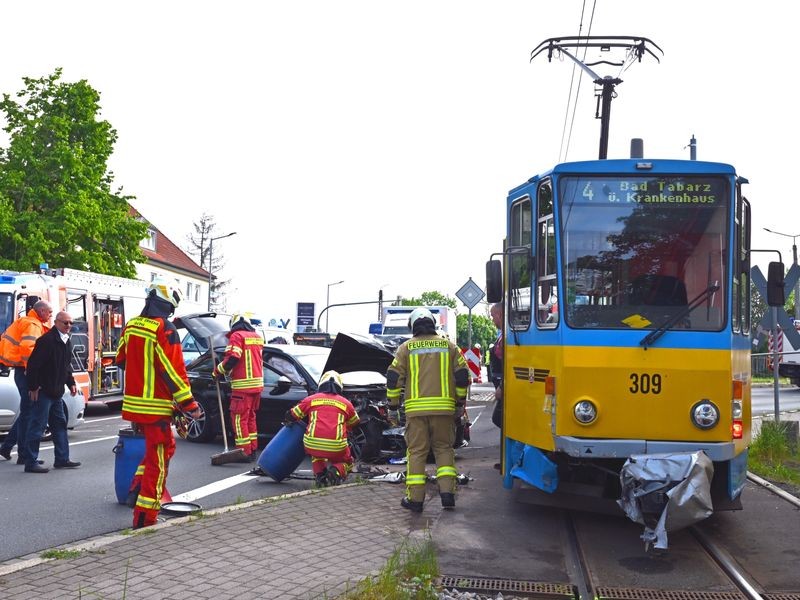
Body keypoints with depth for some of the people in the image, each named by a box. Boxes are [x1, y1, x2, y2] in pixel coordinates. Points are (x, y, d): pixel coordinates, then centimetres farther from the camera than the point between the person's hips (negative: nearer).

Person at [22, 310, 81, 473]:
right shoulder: (47, 340, -17)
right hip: (43, 391, -10)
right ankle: (31, 462, 0)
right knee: (37, 426, -5)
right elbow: (33, 364, -20)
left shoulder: (67, 342, 13)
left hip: (56, 392, 10)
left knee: (60, 424, 14)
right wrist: (33, 387, -19)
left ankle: (62, 459, 22)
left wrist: (71, 383, 14)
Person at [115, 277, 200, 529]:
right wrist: (189, 405, -12)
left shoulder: (130, 326, 6)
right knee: (157, 460, 2)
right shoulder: (165, 330, -17)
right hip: (156, 407, -8)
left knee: (165, 446, 26)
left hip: (133, 402, 8)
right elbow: (174, 372, -19)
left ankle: (138, 489, 20)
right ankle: (145, 518, 5)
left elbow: (121, 360, 18)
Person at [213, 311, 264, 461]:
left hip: (243, 385, -8)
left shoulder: (237, 336, -9)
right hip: (257, 383, 8)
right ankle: (253, 450, 21)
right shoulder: (257, 337, 14)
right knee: (250, 417, 18)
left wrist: (219, 371, -4)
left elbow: (232, 358, -19)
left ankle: (245, 452, -5)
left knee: (239, 418, -3)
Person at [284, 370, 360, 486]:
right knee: (347, 463, 28)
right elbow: (354, 424, 29)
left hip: (312, 445, 1)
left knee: (316, 455, 36)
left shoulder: (311, 399, 12)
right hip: (337, 447, -1)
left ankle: (319, 473, 6)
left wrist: (287, 421, 43)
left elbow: (291, 416, 20)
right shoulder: (346, 403, 14)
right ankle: (337, 470, -6)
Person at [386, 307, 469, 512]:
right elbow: (462, 375, 8)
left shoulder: (406, 348, 5)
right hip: (443, 407, 1)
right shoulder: (448, 345, 10)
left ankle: (415, 498, 4)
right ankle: (447, 492, 3)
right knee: (444, 449, 13)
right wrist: (460, 404, 17)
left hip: (416, 408, -1)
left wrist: (393, 406, 9)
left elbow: (394, 377, 2)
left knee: (416, 451, 4)